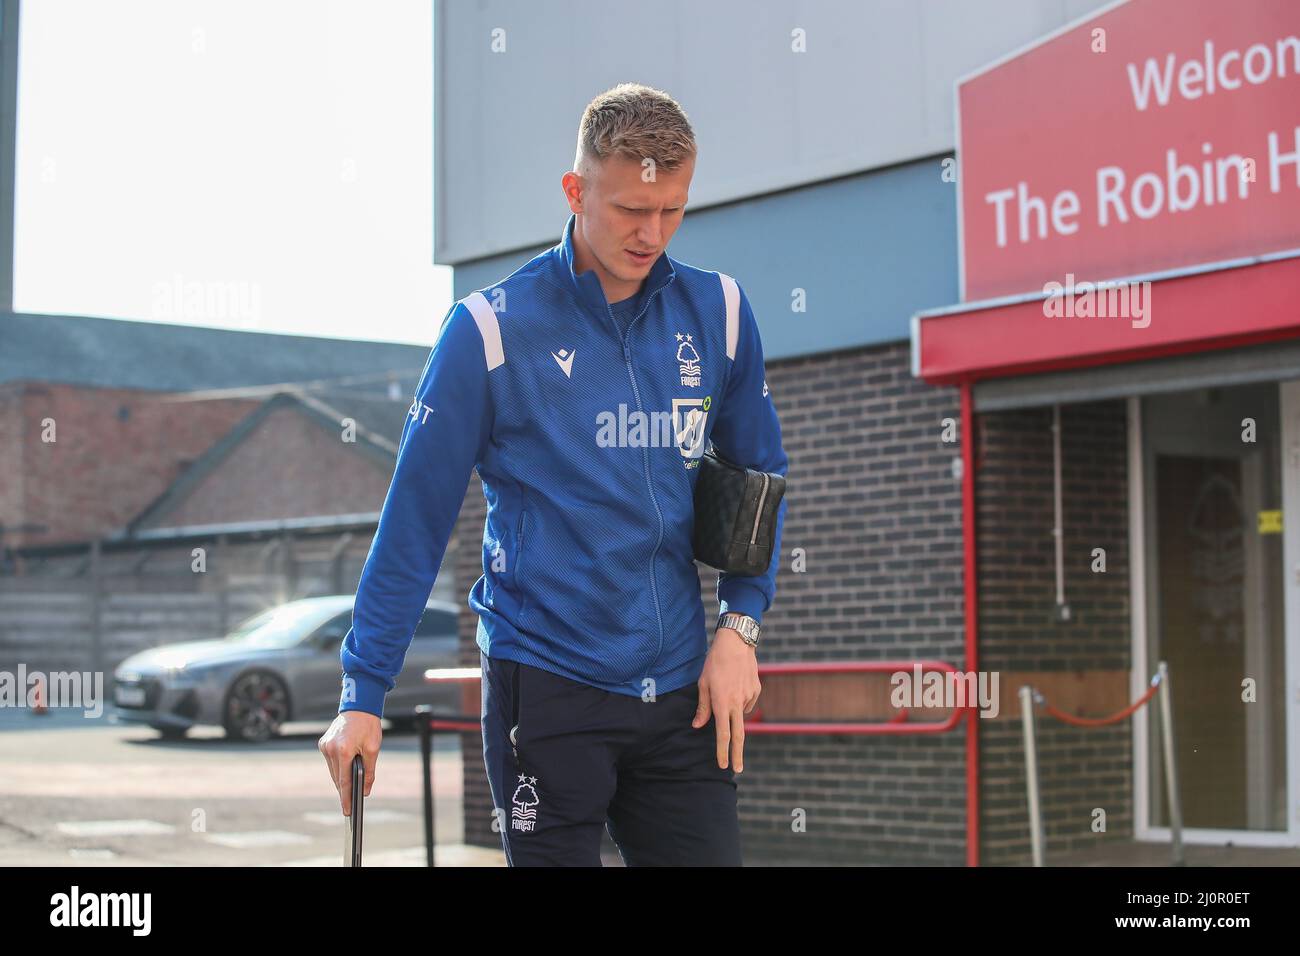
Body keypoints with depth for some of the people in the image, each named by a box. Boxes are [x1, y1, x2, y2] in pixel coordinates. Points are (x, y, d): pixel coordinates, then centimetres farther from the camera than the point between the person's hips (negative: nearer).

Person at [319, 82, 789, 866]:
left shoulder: (718, 313, 4)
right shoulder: (491, 329, -7)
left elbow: (761, 473, 16)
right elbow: (415, 516, -4)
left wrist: (741, 622, 3)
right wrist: (363, 696, -4)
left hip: (683, 693, 3)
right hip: (546, 686, -3)